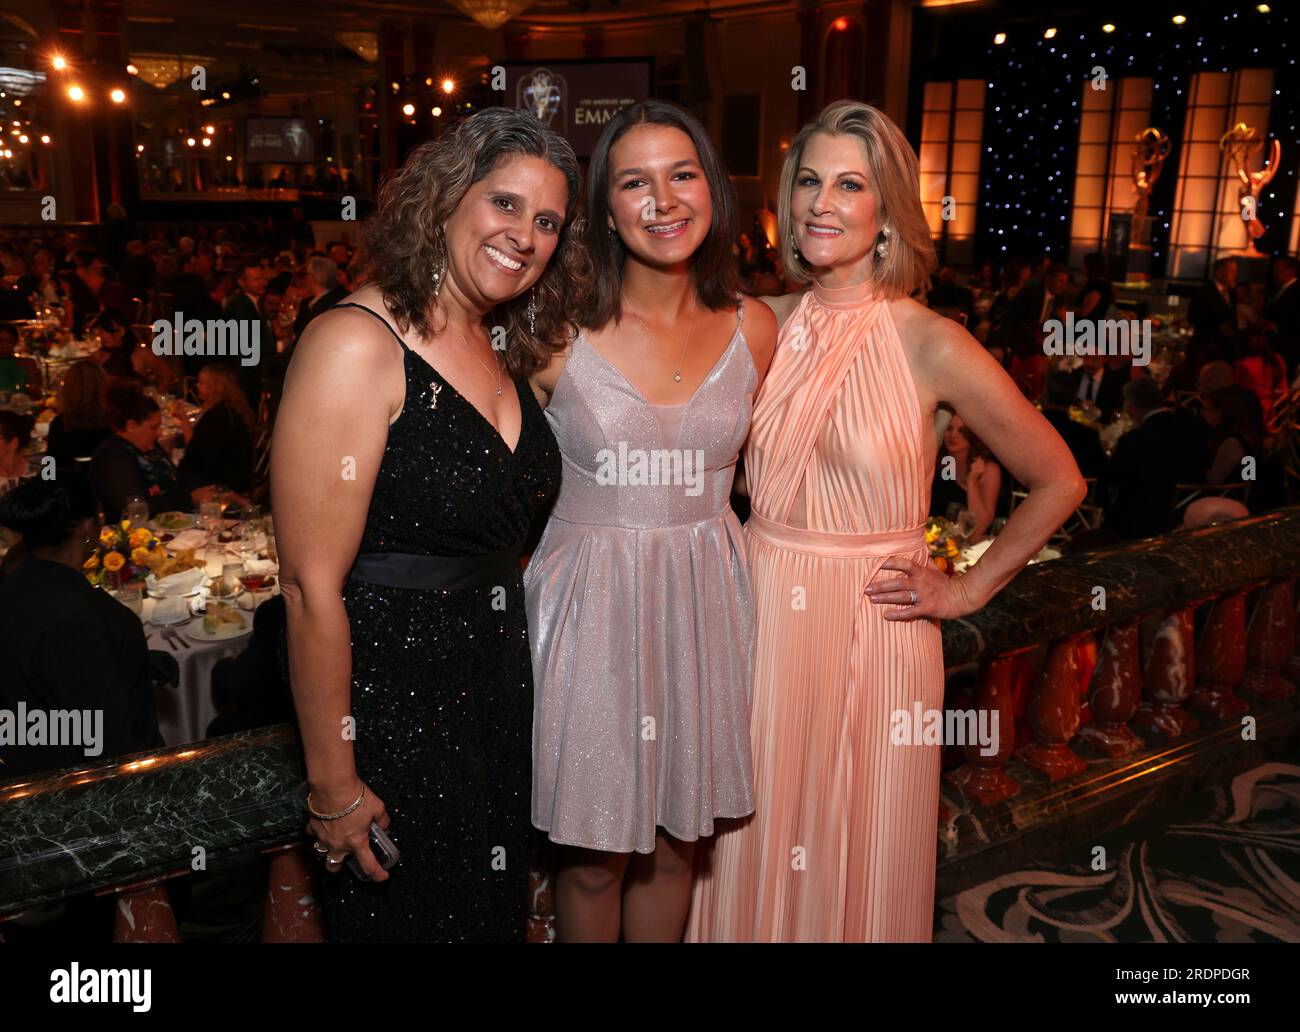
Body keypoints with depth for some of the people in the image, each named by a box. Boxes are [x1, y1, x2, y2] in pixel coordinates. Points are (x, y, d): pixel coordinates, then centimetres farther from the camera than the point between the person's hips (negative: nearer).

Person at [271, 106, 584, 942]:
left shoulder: (508, 351, 6)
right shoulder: (356, 345, -19)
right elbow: (313, 586, -21)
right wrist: (335, 786, -18)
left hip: (498, 686, 8)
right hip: (391, 698, -7)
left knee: (495, 910, 23)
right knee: (407, 913, 14)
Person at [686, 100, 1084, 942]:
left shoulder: (931, 345, -10)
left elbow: (1058, 481, -1)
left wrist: (968, 589, -2)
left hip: (873, 633, -3)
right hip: (762, 623, 3)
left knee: (857, 857, 12)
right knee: (753, 849, 15)